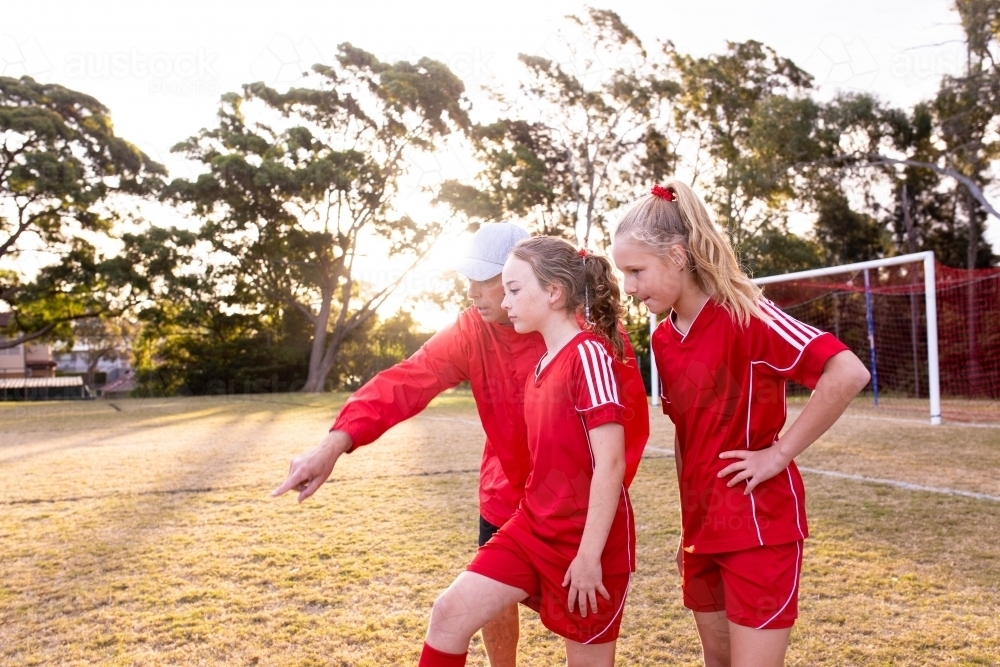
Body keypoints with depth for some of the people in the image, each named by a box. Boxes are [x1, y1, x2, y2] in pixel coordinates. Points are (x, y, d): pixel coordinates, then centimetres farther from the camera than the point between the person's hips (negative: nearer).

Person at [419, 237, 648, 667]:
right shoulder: (544, 361, 8)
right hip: (534, 526, 8)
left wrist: (589, 554, -20)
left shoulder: (588, 353, -17)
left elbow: (611, 461, -21)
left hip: (587, 538, -8)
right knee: (451, 613, 2)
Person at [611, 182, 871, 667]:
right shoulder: (662, 339, 5)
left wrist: (781, 453, -20)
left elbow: (848, 373, -26)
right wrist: (688, 523, 15)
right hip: (703, 528, 7)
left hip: (759, 527, -7)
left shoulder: (743, 315, -17)